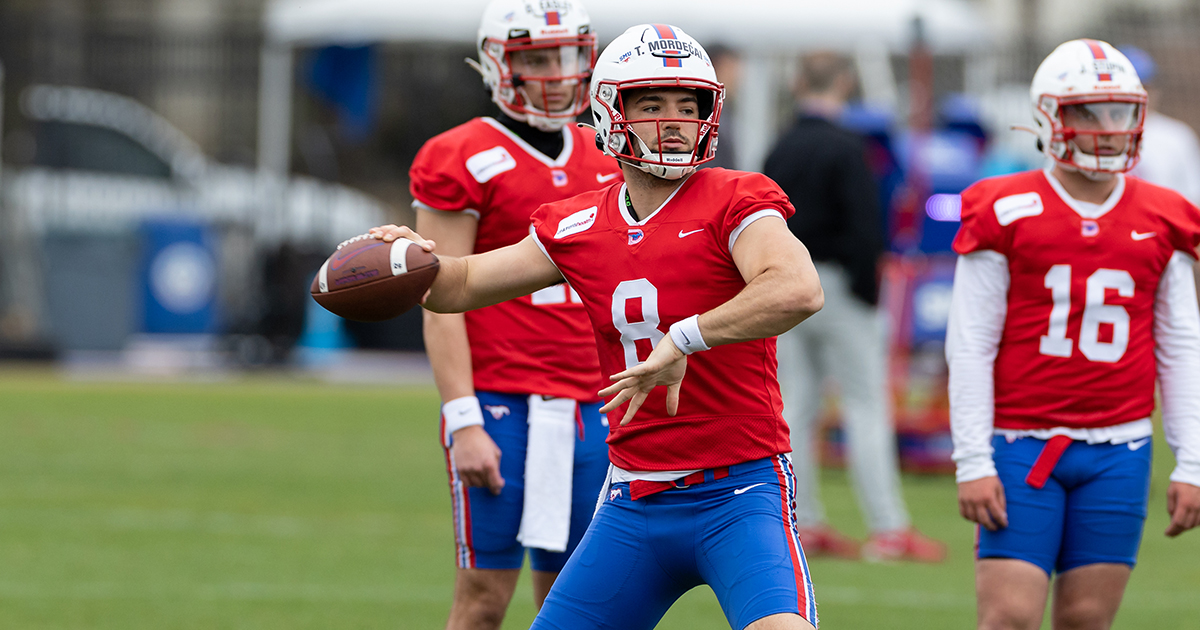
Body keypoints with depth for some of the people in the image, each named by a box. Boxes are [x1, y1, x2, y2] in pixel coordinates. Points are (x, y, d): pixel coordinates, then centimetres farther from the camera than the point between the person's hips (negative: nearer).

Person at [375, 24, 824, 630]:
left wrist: (681, 341, -28)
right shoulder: (577, 227, 8)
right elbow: (462, 285, 19)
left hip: (739, 490, -5)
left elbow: (797, 291, -27)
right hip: (634, 504, 5)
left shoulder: (733, 203, -8)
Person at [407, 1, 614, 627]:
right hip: (499, 405, -6)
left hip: (588, 407, 6)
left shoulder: (604, 163, 15)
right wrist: (464, 423, -15)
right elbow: (442, 304, -8)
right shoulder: (464, 161, -5)